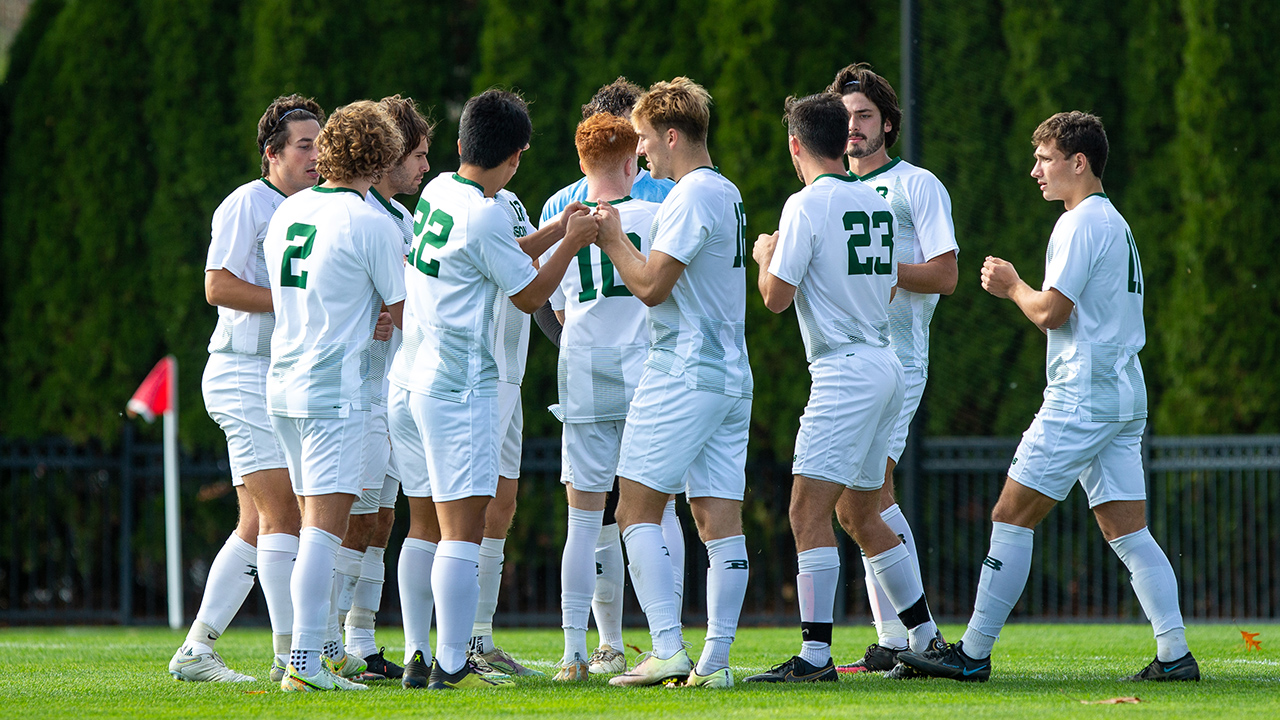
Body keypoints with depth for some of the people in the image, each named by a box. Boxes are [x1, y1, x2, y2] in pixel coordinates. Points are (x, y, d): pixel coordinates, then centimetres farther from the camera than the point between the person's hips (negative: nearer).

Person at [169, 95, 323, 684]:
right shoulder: (248, 203, -8)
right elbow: (218, 287, -15)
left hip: (286, 379, 9)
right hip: (244, 370, -9)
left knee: (257, 528, 8)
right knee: (283, 514, -14)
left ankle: (196, 650, 13)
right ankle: (290, 653, -15)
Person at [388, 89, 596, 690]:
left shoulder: (439, 191, 9)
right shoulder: (485, 216, -15)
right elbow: (529, 295, -4)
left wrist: (557, 231, 21)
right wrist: (572, 242, 6)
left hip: (407, 380, 9)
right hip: (457, 387, -9)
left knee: (423, 525, 13)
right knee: (463, 529, -8)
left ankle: (416, 657, 13)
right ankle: (451, 665, -12)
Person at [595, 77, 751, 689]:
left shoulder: (691, 197, -12)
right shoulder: (727, 194, 17)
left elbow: (651, 286, -16)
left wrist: (612, 240, -2)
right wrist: (620, 241, 18)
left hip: (682, 374, -9)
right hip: (732, 376, 9)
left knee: (636, 509, -6)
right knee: (720, 518, 4)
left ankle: (667, 649, -13)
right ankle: (715, 660, 0)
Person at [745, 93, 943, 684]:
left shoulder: (807, 205, -11)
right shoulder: (877, 204, 12)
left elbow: (777, 297, -13)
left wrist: (767, 257, 9)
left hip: (845, 370, -9)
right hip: (884, 366, 9)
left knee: (809, 511, -11)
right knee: (860, 513, 17)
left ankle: (816, 653, -17)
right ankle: (927, 639, 20)